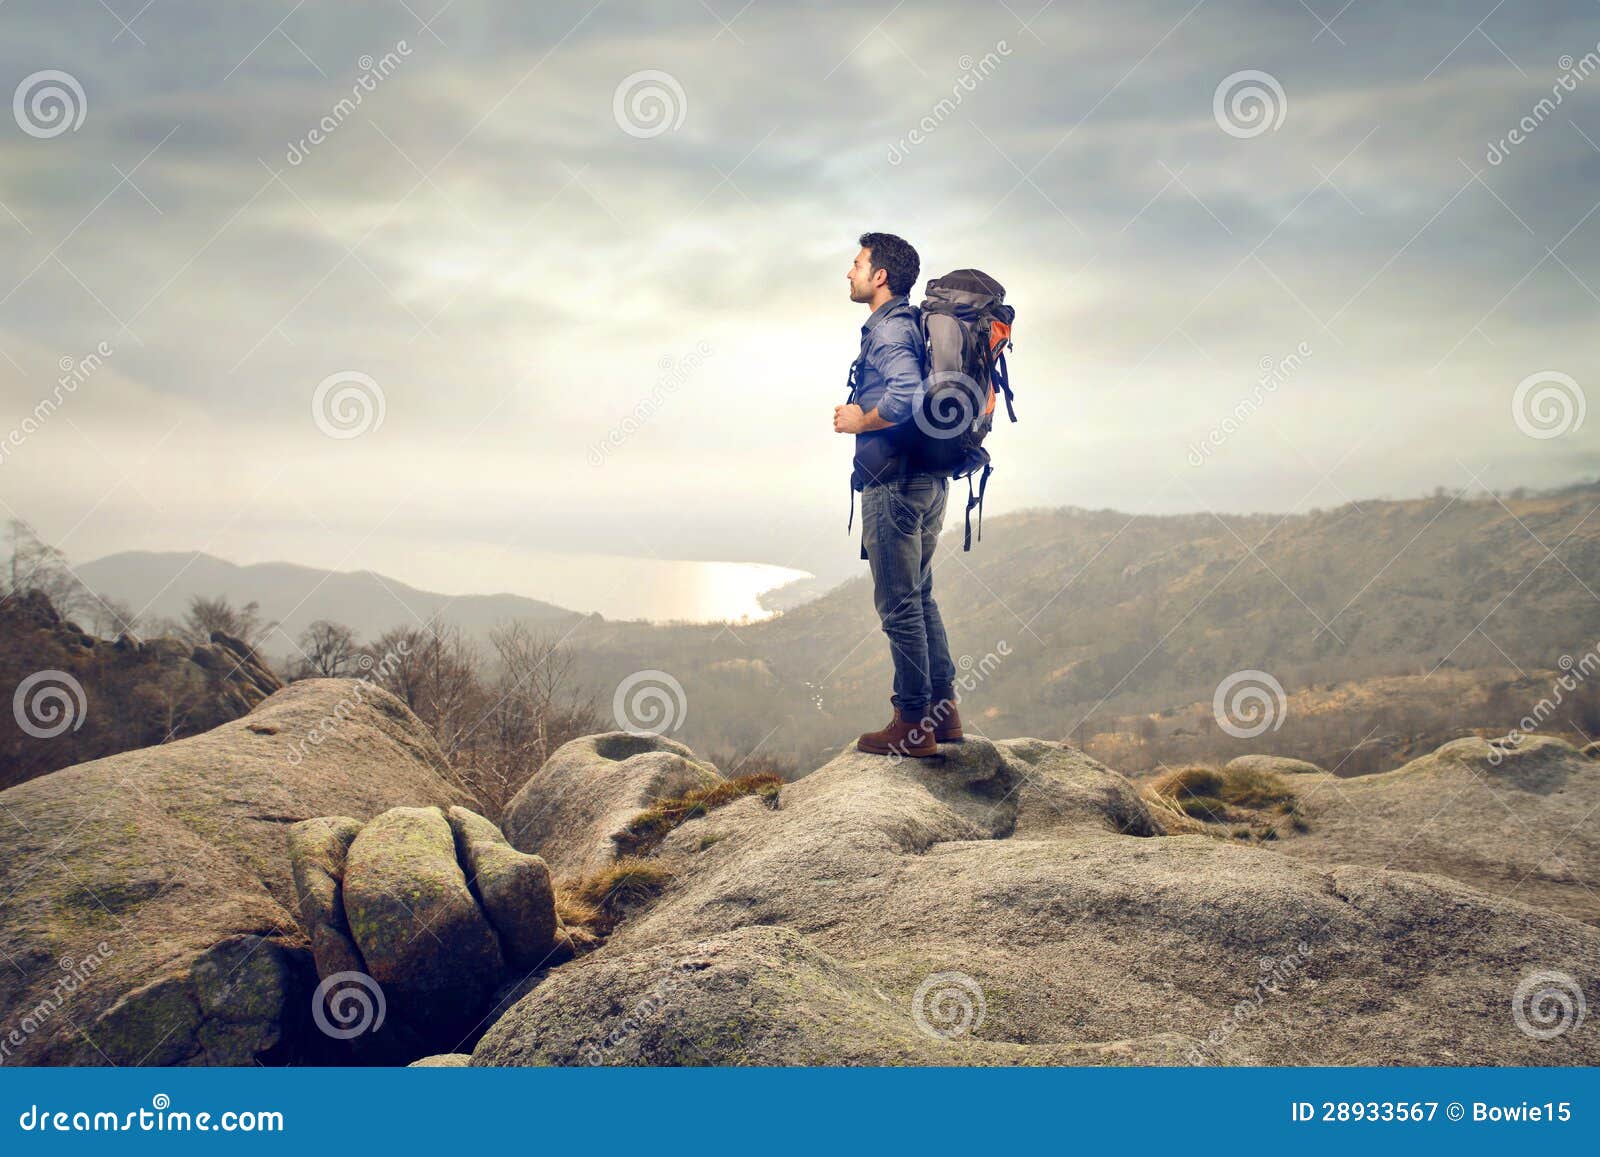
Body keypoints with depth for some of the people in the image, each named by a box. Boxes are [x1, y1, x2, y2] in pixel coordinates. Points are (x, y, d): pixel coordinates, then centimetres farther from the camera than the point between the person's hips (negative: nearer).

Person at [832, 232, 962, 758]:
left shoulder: (888, 330, -15)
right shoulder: (911, 325, 15)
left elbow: (904, 397, -31)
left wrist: (858, 421, -15)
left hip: (894, 485, -10)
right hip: (927, 480, 10)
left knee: (899, 606, -3)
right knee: (920, 598, 17)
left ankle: (914, 725, 3)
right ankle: (942, 710, 22)